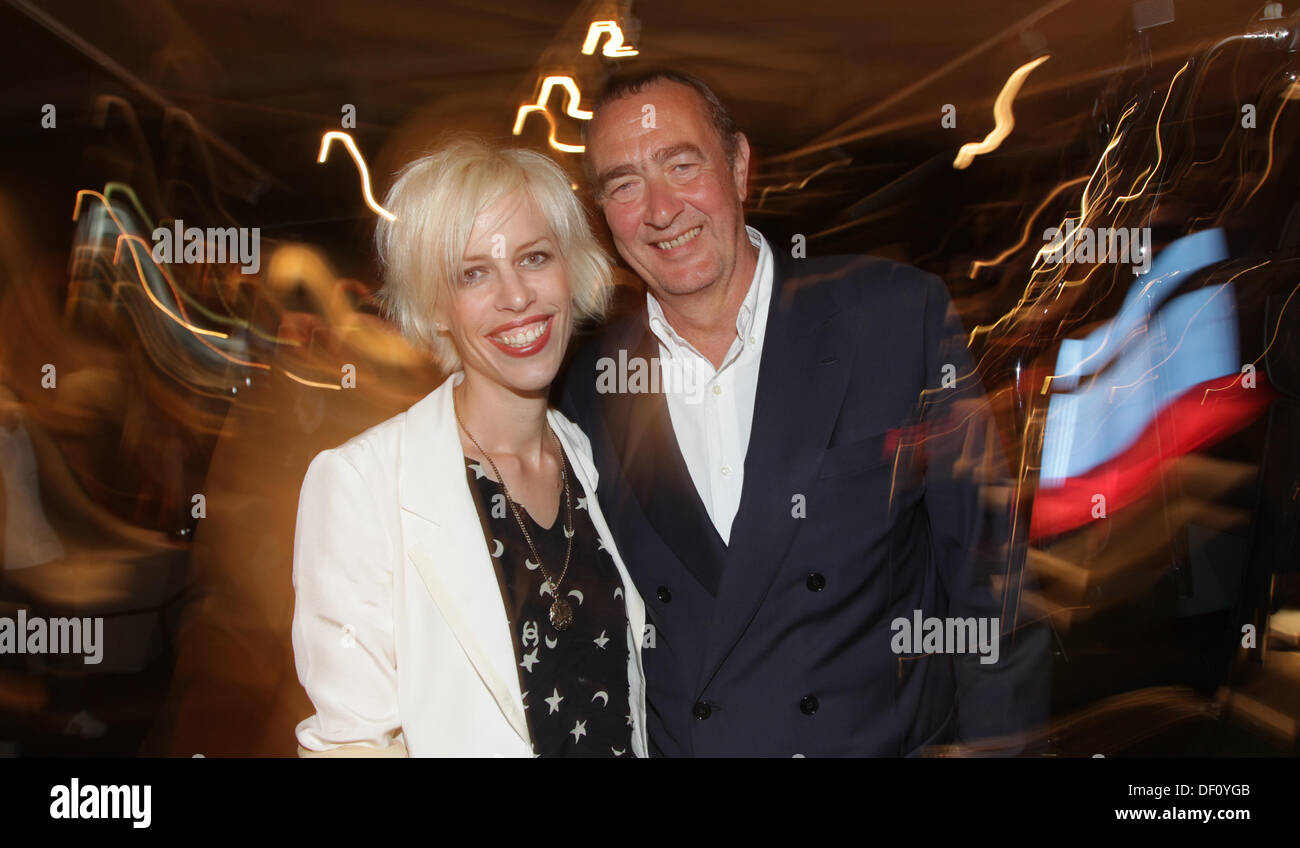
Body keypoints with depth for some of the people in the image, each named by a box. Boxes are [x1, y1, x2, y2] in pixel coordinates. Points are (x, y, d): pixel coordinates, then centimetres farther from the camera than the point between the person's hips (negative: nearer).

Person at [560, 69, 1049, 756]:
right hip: (671, 741, 2)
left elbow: (990, 583, -9)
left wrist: (998, 743, -11)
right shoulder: (590, 386, -3)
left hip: (892, 739, -1)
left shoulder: (900, 317, -11)